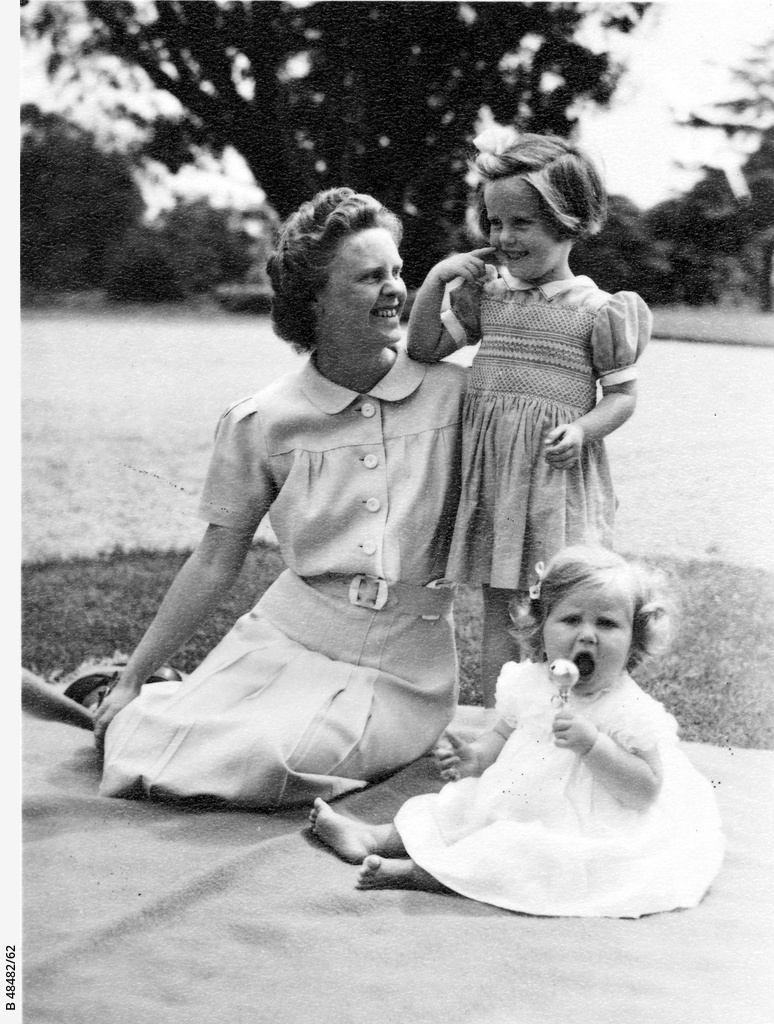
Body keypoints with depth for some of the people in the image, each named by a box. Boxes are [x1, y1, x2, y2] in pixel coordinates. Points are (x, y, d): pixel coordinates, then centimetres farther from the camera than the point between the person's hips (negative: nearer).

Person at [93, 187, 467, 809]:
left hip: (406, 661, -1)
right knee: (144, 756, -15)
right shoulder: (262, 422, -2)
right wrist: (134, 677, 6)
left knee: (270, 762, -27)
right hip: (291, 633, 1)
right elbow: (217, 562, 4)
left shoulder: (452, 389, -4)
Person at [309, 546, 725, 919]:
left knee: (521, 852, -28)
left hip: (577, 833, -7)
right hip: (511, 808, 8)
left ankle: (418, 872, -23)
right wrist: (475, 756, -5)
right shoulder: (531, 684, -1)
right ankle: (374, 837, 19)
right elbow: (504, 734, 16)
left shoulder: (633, 712, -19)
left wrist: (592, 742, -33)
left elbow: (646, 791, -22)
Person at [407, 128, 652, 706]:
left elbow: (623, 393, 0)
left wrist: (583, 429, -18)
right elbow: (425, 349, 8)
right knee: (499, 610, 10)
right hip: (492, 469, 4)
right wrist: (437, 279, -2)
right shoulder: (484, 293, 7)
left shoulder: (597, 309, -5)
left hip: (557, 470, -4)